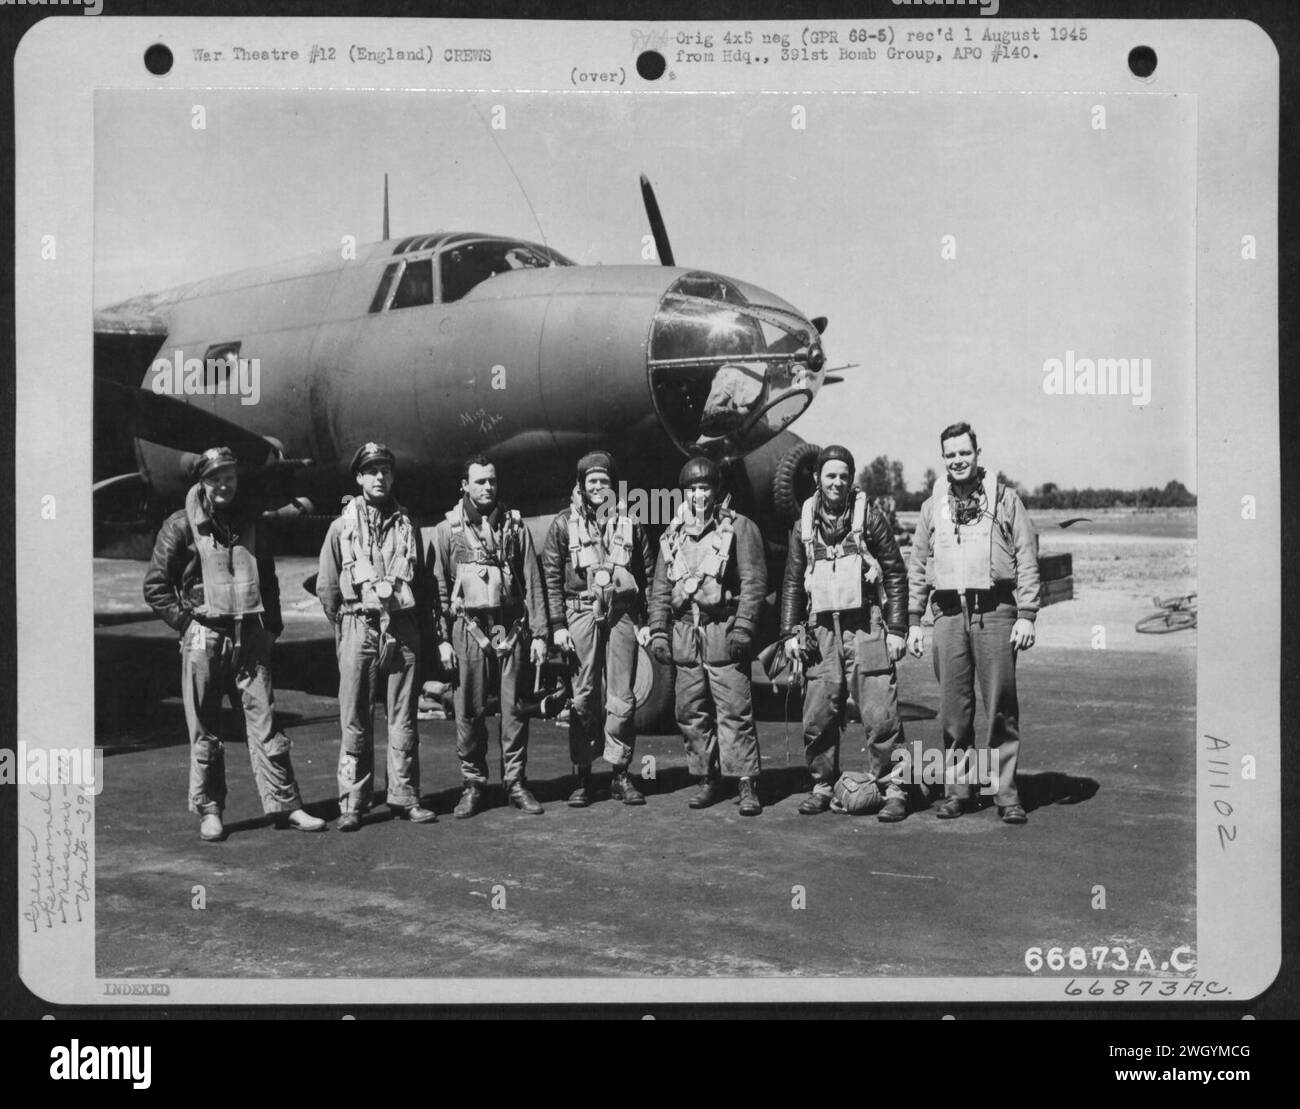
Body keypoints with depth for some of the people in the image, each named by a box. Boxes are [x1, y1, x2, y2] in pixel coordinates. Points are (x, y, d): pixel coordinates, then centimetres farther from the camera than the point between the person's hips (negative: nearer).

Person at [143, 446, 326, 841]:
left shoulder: (251, 525, 12)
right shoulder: (181, 526, 0)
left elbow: (269, 581, 22)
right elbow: (155, 586, 1)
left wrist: (272, 626, 12)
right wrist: (187, 621, -6)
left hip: (250, 638, 3)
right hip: (203, 640, -3)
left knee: (265, 721, 0)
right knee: (205, 731, 4)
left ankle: (285, 805, 3)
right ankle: (208, 811, 15)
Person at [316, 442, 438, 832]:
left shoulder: (405, 525, 11)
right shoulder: (343, 526, 4)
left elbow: (420, 581, 13)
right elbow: (326, 587, 5)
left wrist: (415, 621, 6)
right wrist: (345, 625, 2)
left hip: (403, 628, 2)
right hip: (359, 628, -2)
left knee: (404, 719, 5)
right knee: (355, 722, -1)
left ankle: (404, 797, 12)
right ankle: (352, 803, 4)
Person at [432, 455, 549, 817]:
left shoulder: (515, 526, 8)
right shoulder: (448, 530, 5)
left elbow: (533, 583, 7)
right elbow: (439, 587, 4)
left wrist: (539, 633, 1)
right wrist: (443, 639, -3)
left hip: (511, 627, 1)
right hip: (468, 627, -1)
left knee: (514, 707, 2)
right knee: (470, 711, 2)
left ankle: (516, 781, 11)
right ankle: (473, 784, 12)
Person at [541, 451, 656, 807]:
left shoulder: (630, 524, 9)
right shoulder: (564, 524, 6)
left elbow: (648, 576, 10)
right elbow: (551, 577, 4)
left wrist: (646, 622, 3)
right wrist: (558, 624, -4)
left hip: (623, 615, 1)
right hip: (581, 614, -1)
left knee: (622, 698, 1)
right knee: (583, 699, 1)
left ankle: (621, 774, 11)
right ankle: (582, 777, 9)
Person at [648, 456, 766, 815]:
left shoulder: (739, 528, 1)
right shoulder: (673, 535, 17)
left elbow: (754, 581, -5)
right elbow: (660, 588, 18)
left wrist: (743, 627, -14)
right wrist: (658, 631, 8)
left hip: (723, 631, -5)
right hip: (684, 634, 5)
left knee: (735, 711, -8)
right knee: (691, 712, 7)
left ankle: (748, 786, -5)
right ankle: (708, 781, 18)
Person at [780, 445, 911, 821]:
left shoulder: (870, 519, 2)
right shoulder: (803, 526, 11)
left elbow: (896, 575, 3)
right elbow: (792, 583, 16)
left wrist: (897, 629, -2)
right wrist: (790, 632, 9)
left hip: (867, 627, -3)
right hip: (822, 631, 3)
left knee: (881, 715, -7)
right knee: (818, 716, 3)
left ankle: (892, 790, -1)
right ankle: (822, 787, 17)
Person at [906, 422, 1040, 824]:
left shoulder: (1005, 499, 7)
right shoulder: (932, 506, 15)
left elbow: (1027, 560, 3)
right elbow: (918, 567, 17)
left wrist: (1026, 615, -5)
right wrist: (913, 621, 11)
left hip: (995, 611, -3)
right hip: (948, 613, 3)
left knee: (1001, 707, -1)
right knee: (953, 708, 5)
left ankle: (1006, 792, 4)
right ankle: (956, 787, 13)